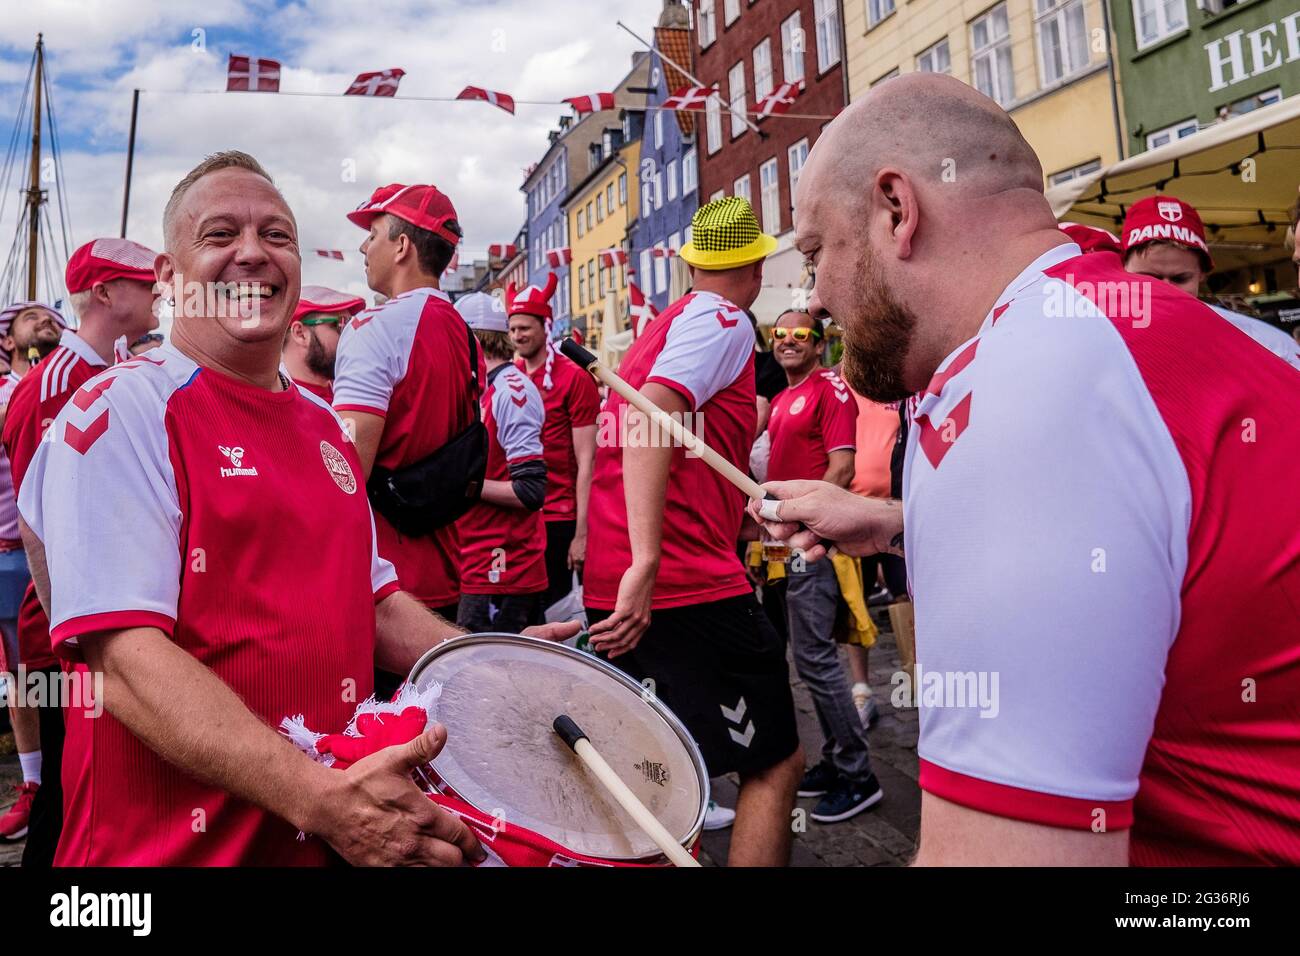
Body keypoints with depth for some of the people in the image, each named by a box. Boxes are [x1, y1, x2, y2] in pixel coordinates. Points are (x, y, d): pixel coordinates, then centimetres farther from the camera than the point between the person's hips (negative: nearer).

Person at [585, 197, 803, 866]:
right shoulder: (723, 322, -6)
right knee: (777, 762, 3)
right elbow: (647, 417, -23)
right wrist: (645, 562, -29)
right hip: (690, 583, -9)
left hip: (618, 587, 9)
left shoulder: (663, 324, 21)